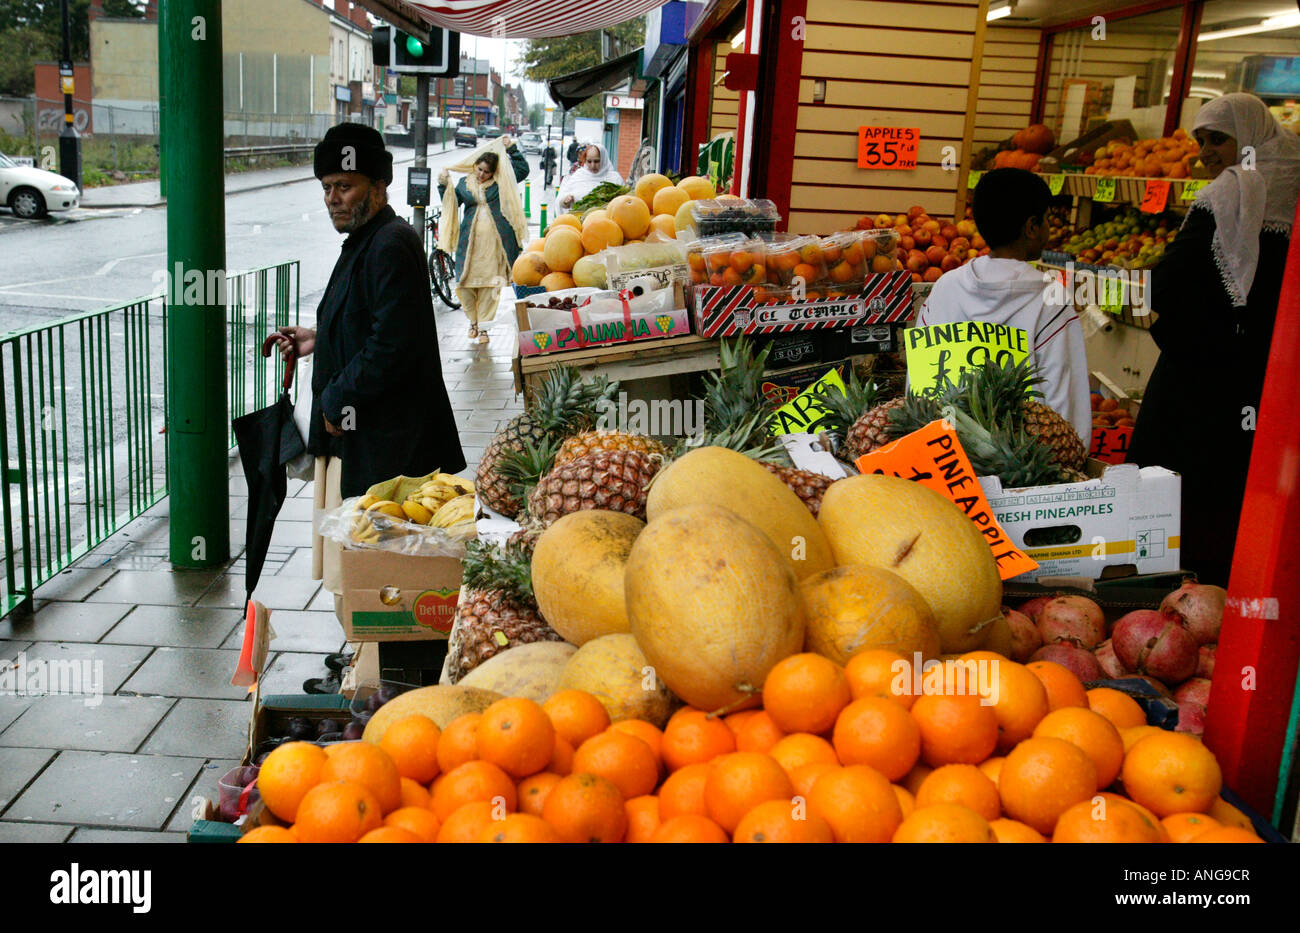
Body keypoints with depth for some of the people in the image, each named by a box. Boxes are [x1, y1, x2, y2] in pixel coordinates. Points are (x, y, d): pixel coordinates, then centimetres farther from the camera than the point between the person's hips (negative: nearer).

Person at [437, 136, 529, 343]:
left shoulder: (501, 182, 7)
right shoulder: (465, 182, 11)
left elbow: (523, 169, 10)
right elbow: (450, 202, 18)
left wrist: (512, 149, 5)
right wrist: (443, 185, 4)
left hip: (494, 240, -1)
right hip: (470, 240, 1)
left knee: (490, 283, -1)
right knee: (467, 281, -1)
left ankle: (483, 326, 7)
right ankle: (473, 321, 21)